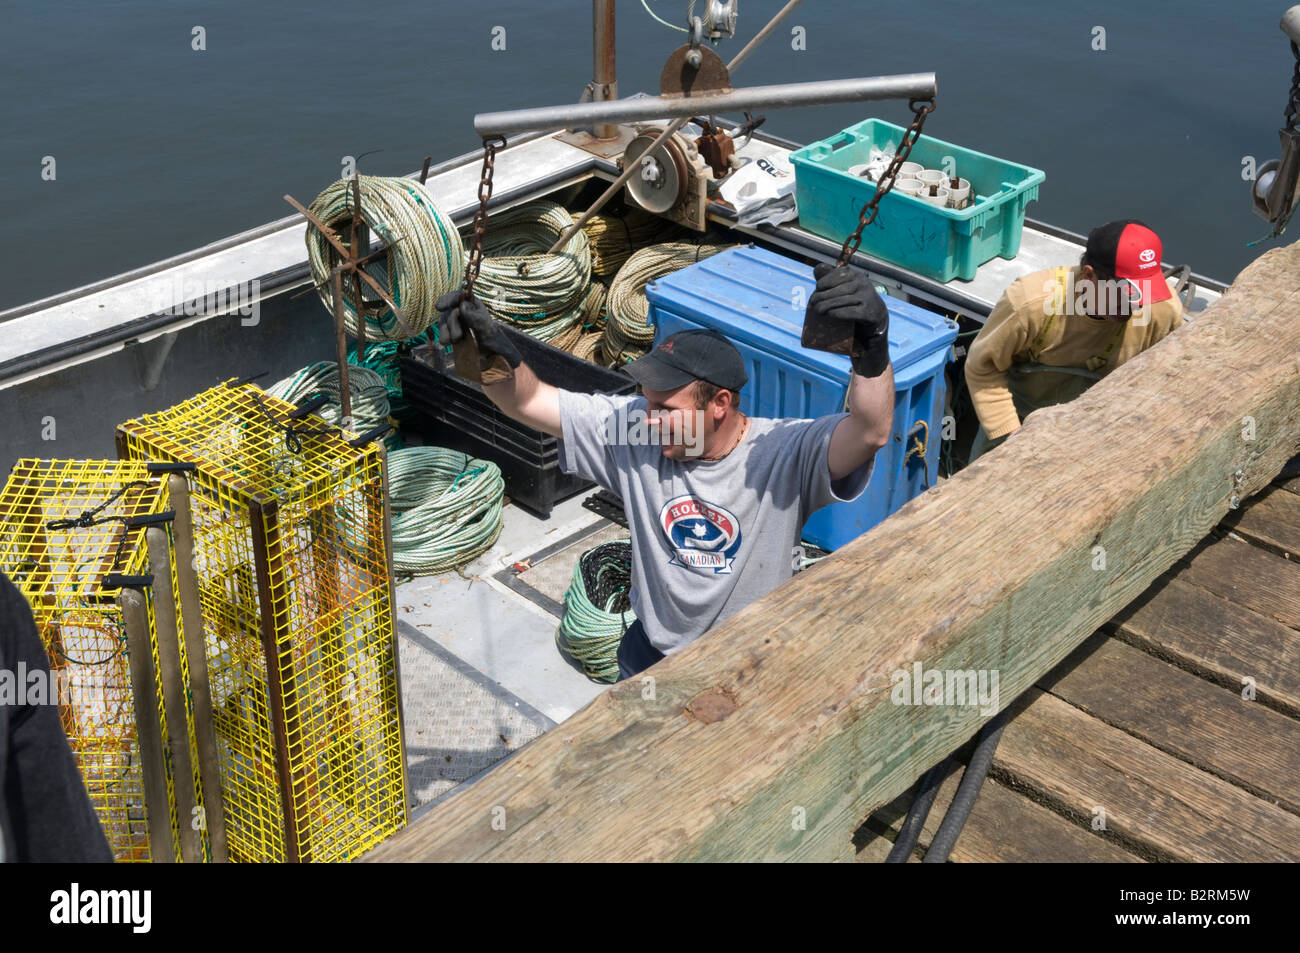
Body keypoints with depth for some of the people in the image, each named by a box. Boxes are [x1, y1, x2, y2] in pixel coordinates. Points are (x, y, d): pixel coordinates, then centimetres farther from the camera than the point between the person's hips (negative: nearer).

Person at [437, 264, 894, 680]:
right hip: (653, 651, 3)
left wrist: (872, 346, -61)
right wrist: (492, 354, -36)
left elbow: (871, 432, -41)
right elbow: (529, 402, -13)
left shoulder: (783, 453, -24)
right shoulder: (631, 428, -14)